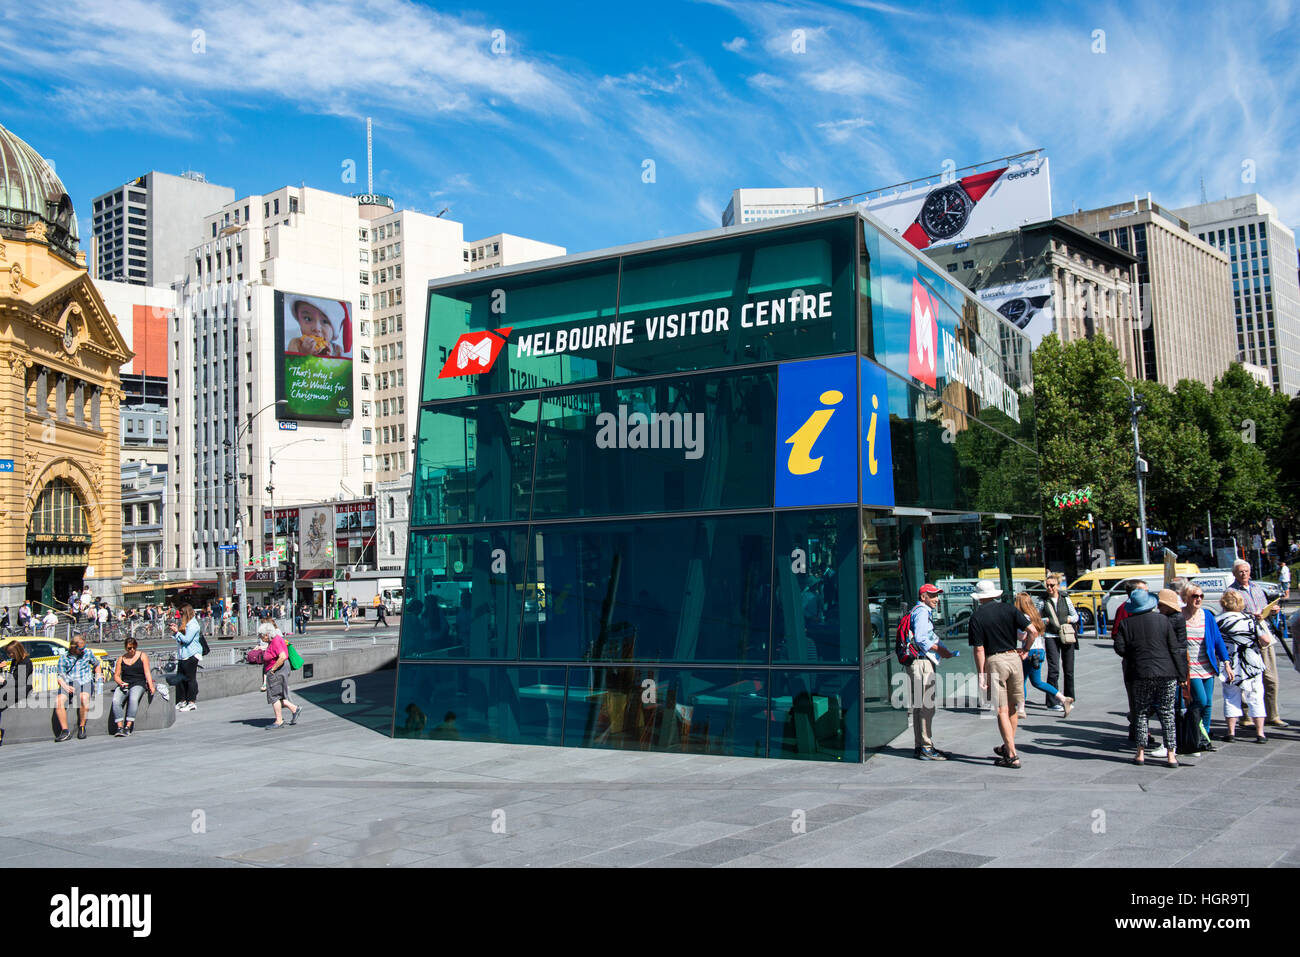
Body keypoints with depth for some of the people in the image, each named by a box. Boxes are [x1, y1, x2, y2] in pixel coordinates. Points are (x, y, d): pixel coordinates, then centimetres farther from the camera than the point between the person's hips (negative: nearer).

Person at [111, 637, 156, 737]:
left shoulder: (142, 656, 9)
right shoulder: (121, 659, 16)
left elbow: (147, 672, 1)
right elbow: (116, 675, 16)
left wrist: (151, 687, -11)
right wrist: (121, 683, -7)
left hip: (138, 684, -3)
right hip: (124, 685, 3)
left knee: (133, 699, -35)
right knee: (115, 701, -28)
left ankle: (128, 727, -34)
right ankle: (119, 727, -29)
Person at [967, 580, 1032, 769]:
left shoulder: (977, 617, -5)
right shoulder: (1008, 609, 4)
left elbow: (979, 649, -8)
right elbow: (1032, 630, -3)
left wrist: (981, 674, -5)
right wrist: (1025, 651, 12)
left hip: (994, 661, -4)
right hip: (1014, 658, 4)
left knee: (1002, 711, 1)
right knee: (1013, 707, 18)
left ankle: (1012, 755, -1)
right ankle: (1008, 746, 30)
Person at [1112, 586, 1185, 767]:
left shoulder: (1126, 623, 1)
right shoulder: (1163, 620, 2)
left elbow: (1120, 648, -5)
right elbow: (1175, 649, 2)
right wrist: (1182, 676, 6)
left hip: (1142, 674, 0)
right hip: (1167, 673, 1)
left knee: (1141, 713, 10)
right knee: (1167, 714, 5)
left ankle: (1141, 753, 9)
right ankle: (1171, 755, 4)